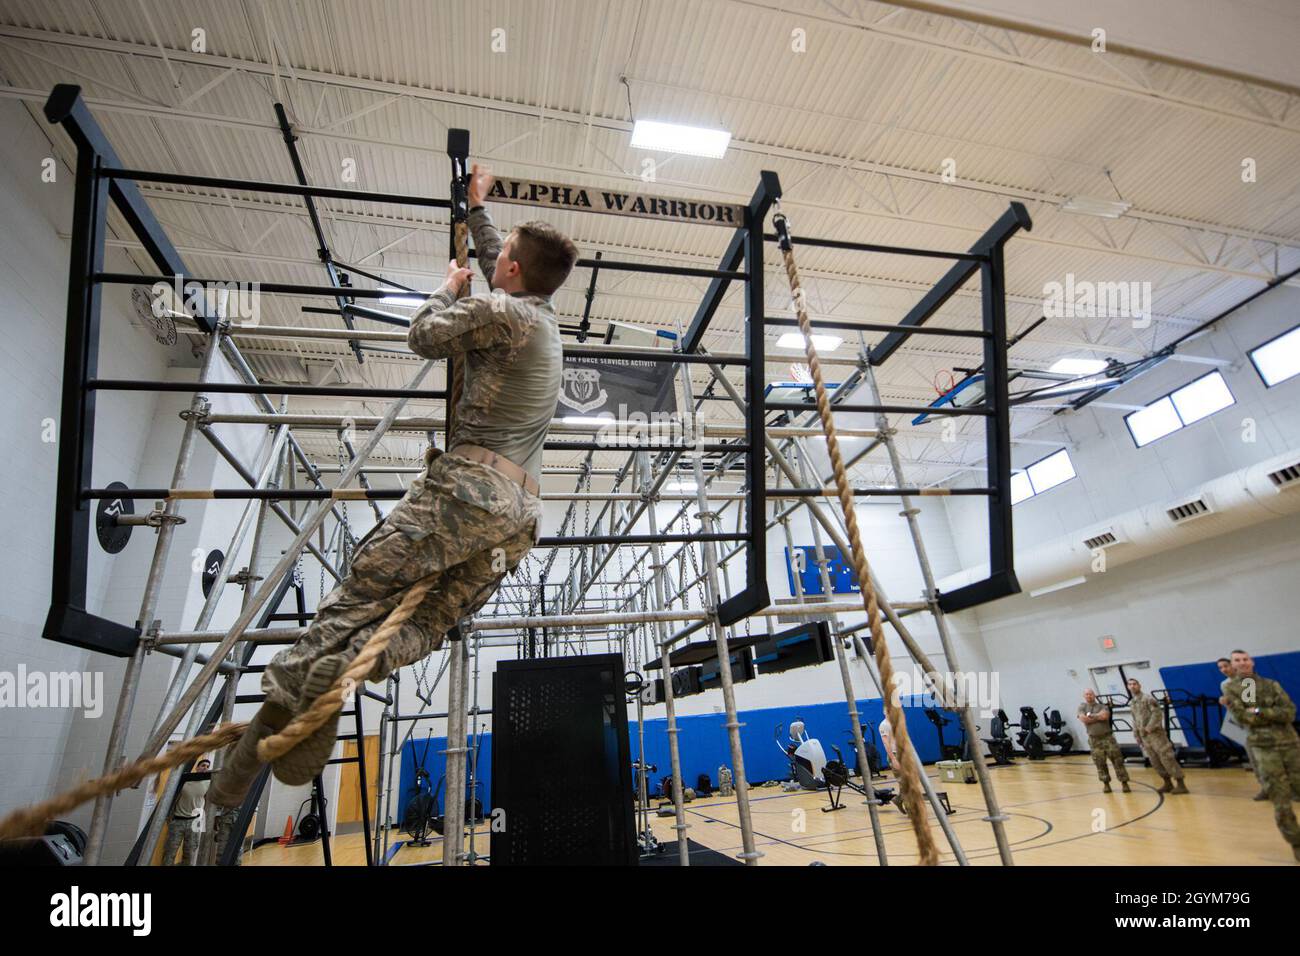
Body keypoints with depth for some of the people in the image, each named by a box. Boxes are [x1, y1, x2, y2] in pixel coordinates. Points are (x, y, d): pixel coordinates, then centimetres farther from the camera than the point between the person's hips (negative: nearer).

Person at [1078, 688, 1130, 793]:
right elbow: (1084, 719, -11)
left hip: (1108, 737, 0)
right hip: (1094, 739, 1)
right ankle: (1106, 783, 18)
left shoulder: (1102, 706, 3)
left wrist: (1091, 715, -9)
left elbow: (1105, 715, -17)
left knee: (1117, 759, -2)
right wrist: (1098, 717, -9)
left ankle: (1124, 782, 9)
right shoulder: (1082, 707, 6)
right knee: (1100, 763, 5)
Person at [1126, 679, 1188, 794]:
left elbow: (1157, 713, -17)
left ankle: (1181, 784, -1)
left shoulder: (1148, 698, -8)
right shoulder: (1131, 703, 14)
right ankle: (1168, 783, 21)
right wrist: (1137, 735, 16)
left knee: (1166, 758, -8)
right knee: (1155, 762, 10)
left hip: (1155, 733, -7)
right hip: (1144, 736, 7)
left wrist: (1150, 727, -21)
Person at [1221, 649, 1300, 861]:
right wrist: (1274, 715, -3)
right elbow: (1242, 717, -9)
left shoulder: (1271, 685, 8)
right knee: (1281, 801, 0)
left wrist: (1259, 711, -12)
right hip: (1264, 749, -2)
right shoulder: (1230, 689, 1)